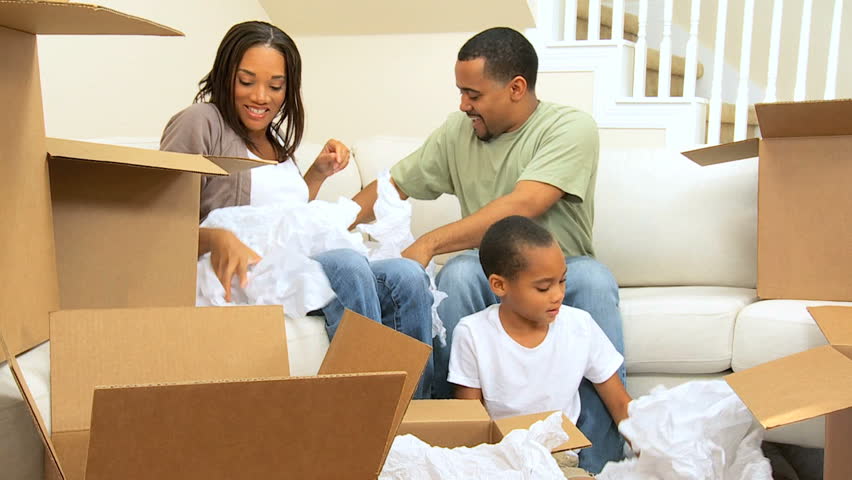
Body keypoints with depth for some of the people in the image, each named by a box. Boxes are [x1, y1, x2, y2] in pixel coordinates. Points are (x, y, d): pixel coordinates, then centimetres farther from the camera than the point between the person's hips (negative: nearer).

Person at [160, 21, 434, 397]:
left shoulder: (277, 141, 21)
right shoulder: (199, 123, -3)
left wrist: (319, 173, 15)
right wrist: (217, 238, -29)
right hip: (239, 278, -7)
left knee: (408, 277, -16)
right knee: (348, 264, -32)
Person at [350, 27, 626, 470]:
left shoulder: (570, 127, -10)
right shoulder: (457, 132, 6)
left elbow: (521, 208, -24)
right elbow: (390, 188, 11)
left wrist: (429, 243, -27)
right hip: (490, 274, 2)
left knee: (594, 279, -34)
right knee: (459, 270, -31)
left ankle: (601, 460, -24)